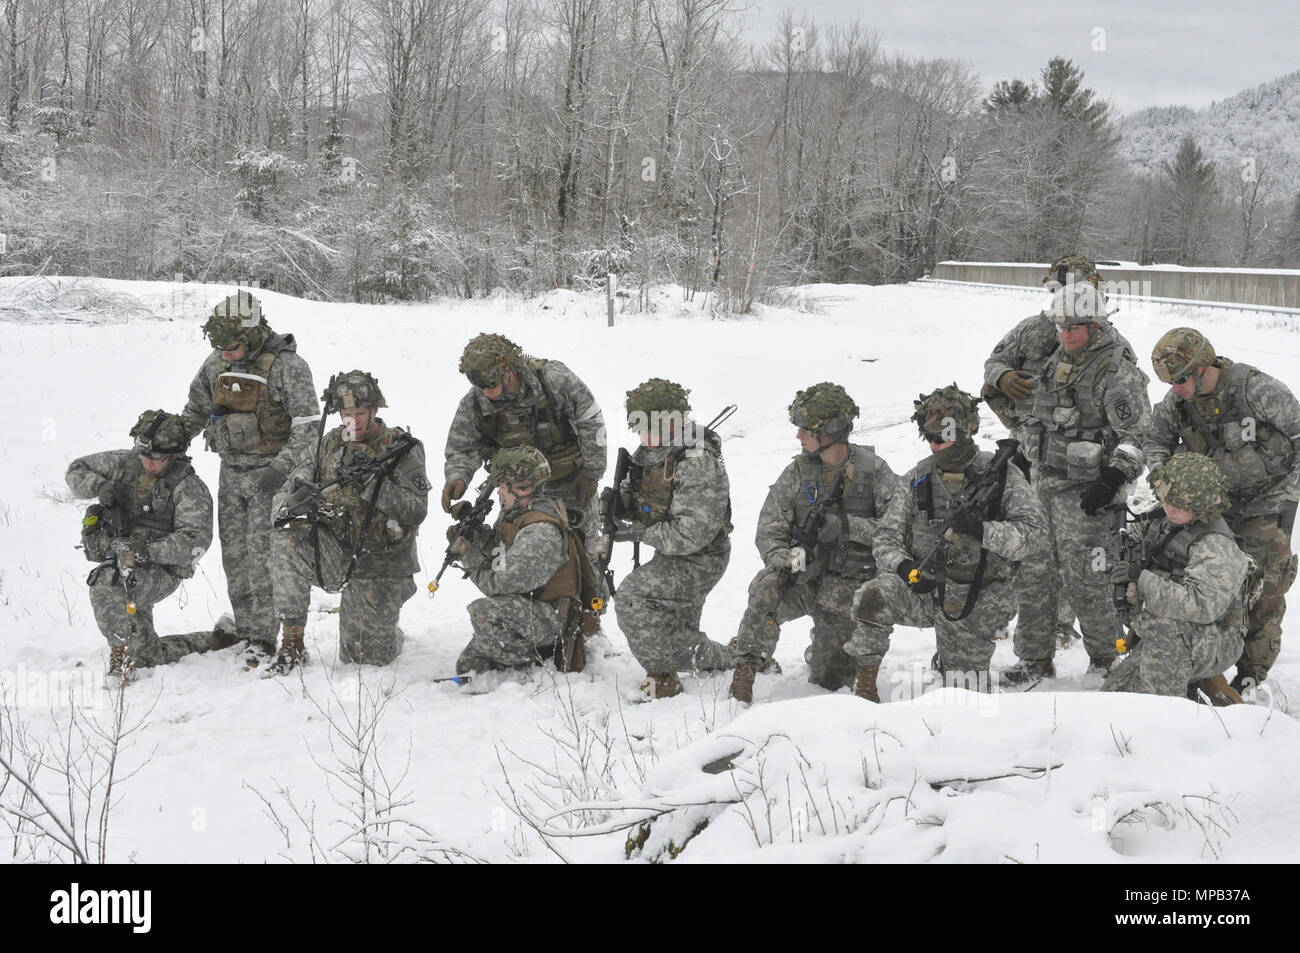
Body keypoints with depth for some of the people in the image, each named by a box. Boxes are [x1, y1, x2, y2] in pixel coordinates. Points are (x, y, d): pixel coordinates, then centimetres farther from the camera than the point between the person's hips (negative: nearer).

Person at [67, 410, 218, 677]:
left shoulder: (189, 487, -10)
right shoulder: (125, 463, 6)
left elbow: (196, 541, -19)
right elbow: (76, 470, 16)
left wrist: (148, 551, -31)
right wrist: (99, 486, -7)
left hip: (159, 571, -6)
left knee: (105, 584, -36)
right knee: (149, 657, 5)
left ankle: (123, 653, -26)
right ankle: (212, 643, 23)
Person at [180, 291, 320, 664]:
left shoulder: (286, 365, -14)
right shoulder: (216, 363, 6)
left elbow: (307, 426, -15)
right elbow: (196, 410, 20)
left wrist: (279, 468, -23)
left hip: (270, 473, -6)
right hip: (231, 472, 6)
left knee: (262, 554, -11)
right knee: (234, 555, 7)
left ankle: (263, 638, -7)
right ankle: (243, 628, 16)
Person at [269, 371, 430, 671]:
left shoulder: (402, 449, -7)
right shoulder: (331, 444, 3)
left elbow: (416, 512, -16)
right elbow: (284, 498, 2)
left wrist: (374, 482, -28)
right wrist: (290, 505, -24)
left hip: (380, 565, -3)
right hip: (336, 553, 3)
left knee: (366, 658, -3)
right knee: (287, 542, -28)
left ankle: (386, 634, 36)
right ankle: (292, 641, -20)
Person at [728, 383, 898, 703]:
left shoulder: (873, 470, -5)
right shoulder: (797, 472, 3)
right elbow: (769, 530, 0)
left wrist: (844, 526, -22)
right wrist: (783, 557, -23)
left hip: (850, 580, -2)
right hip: (804, 576, 2)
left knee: (829, 680, -4)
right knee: (766, 586, -33)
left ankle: (820, 655, 32)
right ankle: (746, 669, -24)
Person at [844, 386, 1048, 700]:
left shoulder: (1001, 474, -4)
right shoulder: (918, 479, 4)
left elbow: (1034, 534, -12)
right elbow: (886, 538, 3)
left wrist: (982, 530, -28)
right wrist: (905, 567, -19)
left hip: (977, 602, -2)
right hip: (925, 590, 2)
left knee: (962, 687, -1)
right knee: (874, 596, -28)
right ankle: (865, 686, -13)